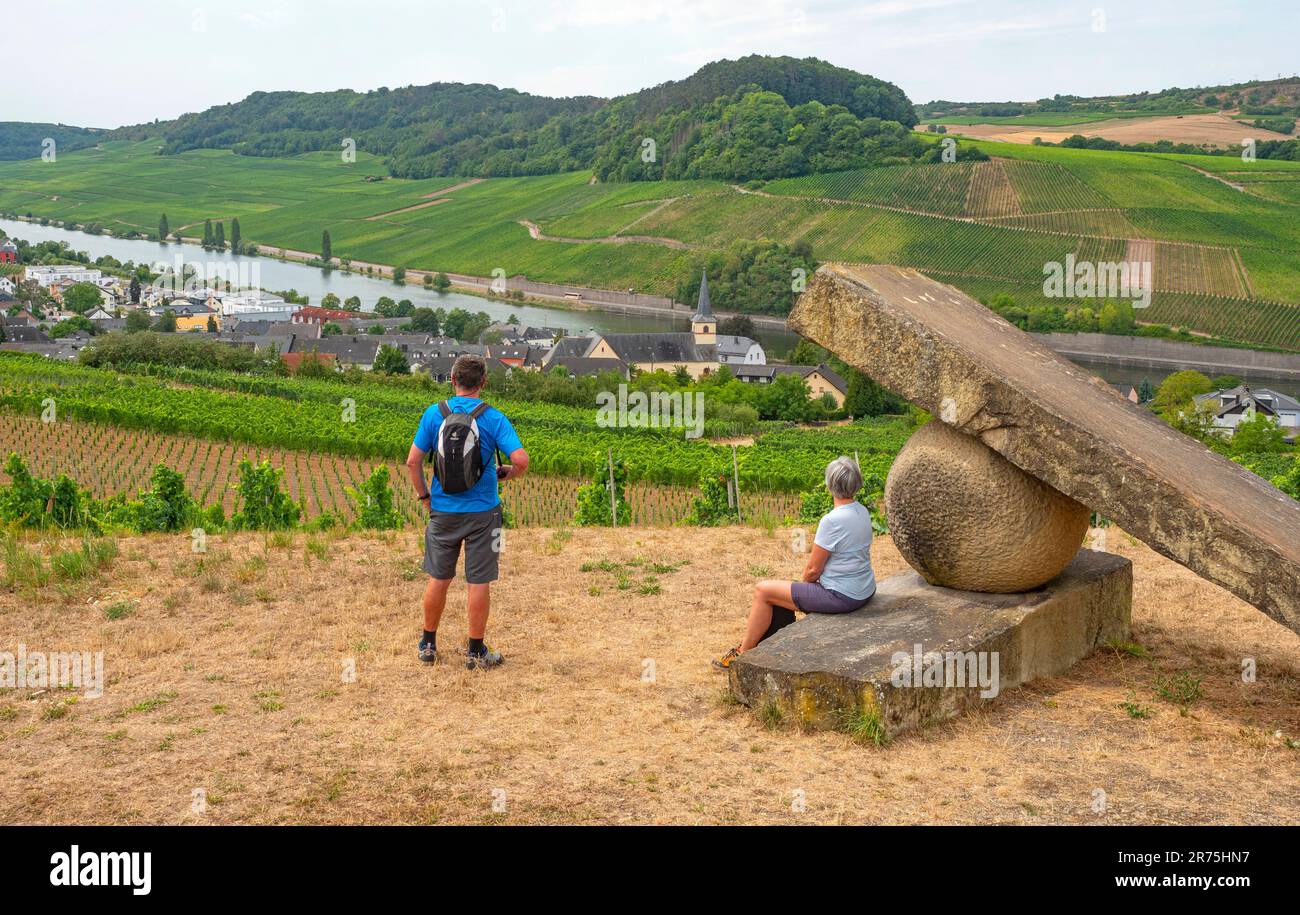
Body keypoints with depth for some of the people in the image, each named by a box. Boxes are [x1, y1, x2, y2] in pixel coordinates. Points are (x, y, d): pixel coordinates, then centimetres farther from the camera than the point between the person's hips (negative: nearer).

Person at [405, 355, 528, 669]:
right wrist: (507, 474, 2)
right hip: (482, 512, -2)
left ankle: (428, 644, 26)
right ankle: (475, 651, 14)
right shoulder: (492, 418, -9)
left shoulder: (434, 414, -3)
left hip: (443, 511, 2)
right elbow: (521, 459, -18)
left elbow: (413, 462, -5)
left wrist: (424, 495, 7)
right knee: (479, 582, 6)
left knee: (438, 579, 14)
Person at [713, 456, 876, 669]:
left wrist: (804, 584, 5)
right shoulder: (862, 511, 3)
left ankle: (743, 654, 17)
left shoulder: (832, 521, -24)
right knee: (781, 593, 23)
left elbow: (813, 569, -17)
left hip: (841, 596, -9)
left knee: (763, 591, 4)